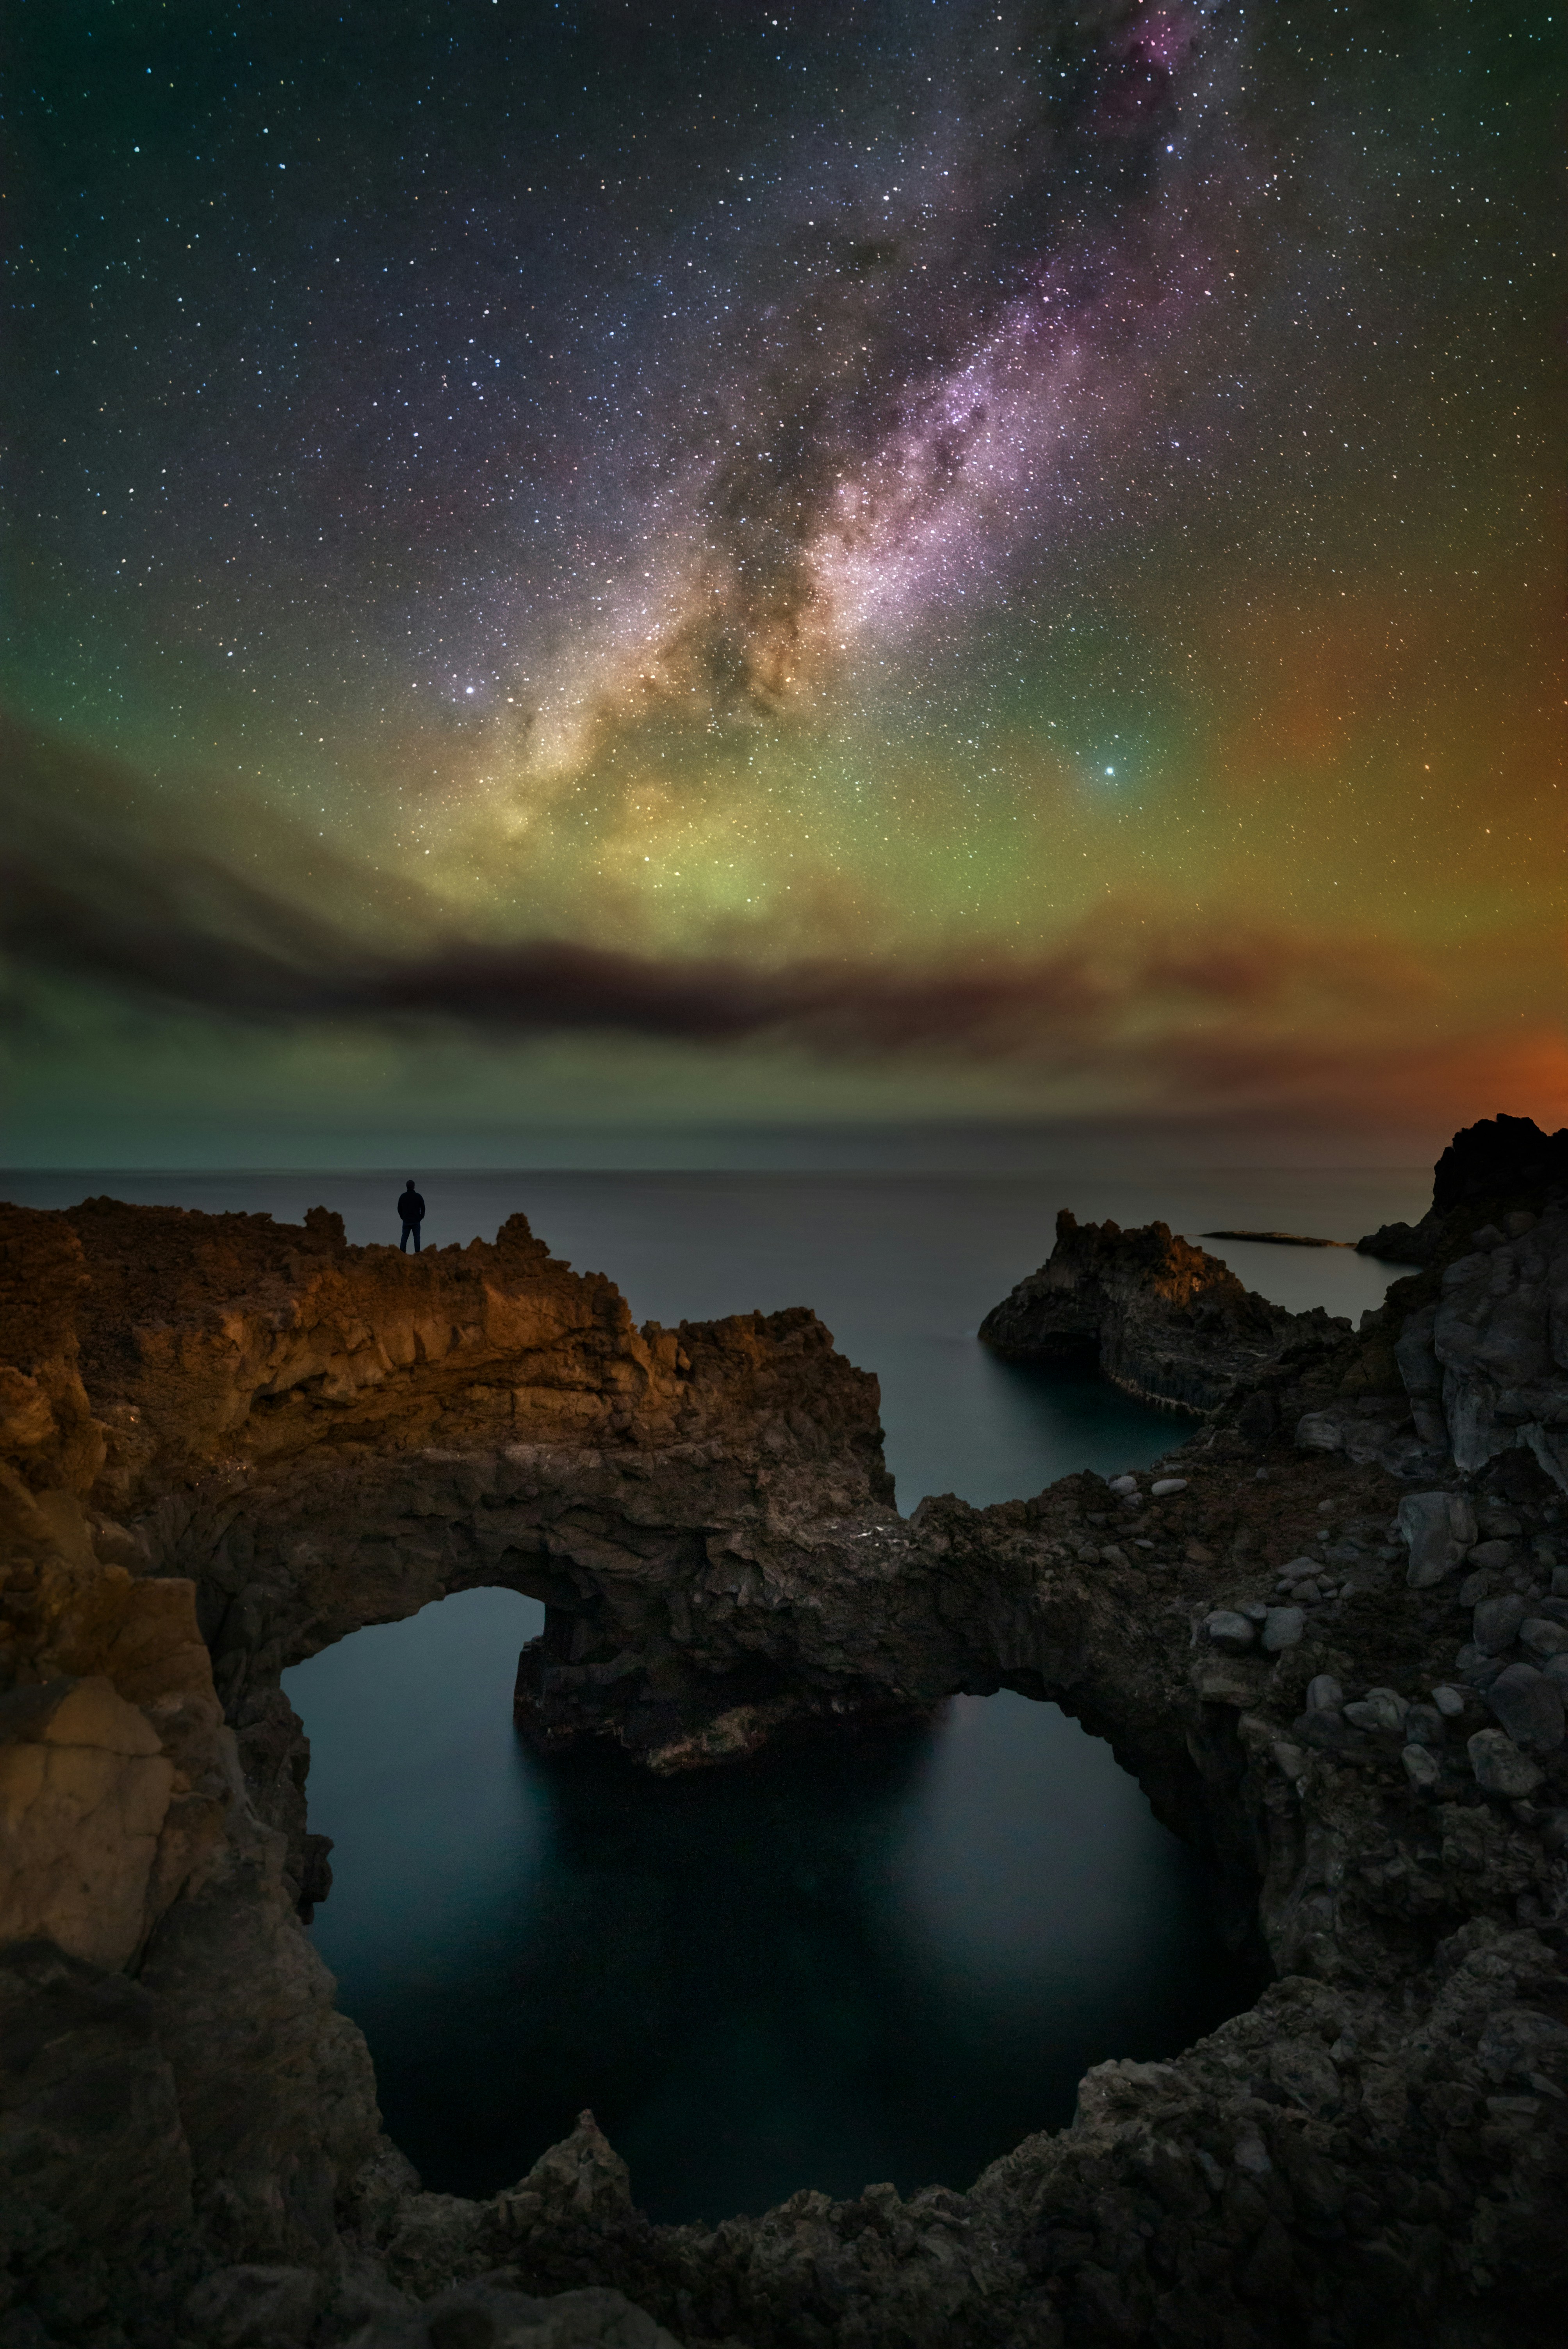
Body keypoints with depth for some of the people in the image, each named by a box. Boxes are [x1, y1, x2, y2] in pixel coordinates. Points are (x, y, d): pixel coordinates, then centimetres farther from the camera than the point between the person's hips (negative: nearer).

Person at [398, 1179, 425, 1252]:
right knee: (417, 1237, 5)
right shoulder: (418, 1196, -8)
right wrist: (421, 1218, 11)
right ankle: (417, 1252, 6)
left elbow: (399, 1209, 6)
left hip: (406, 1221, 2)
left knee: (404, 1237, 7)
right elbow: (423, 1208, -3)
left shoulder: (403, 1196, -1)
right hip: (416, 1221, -2)